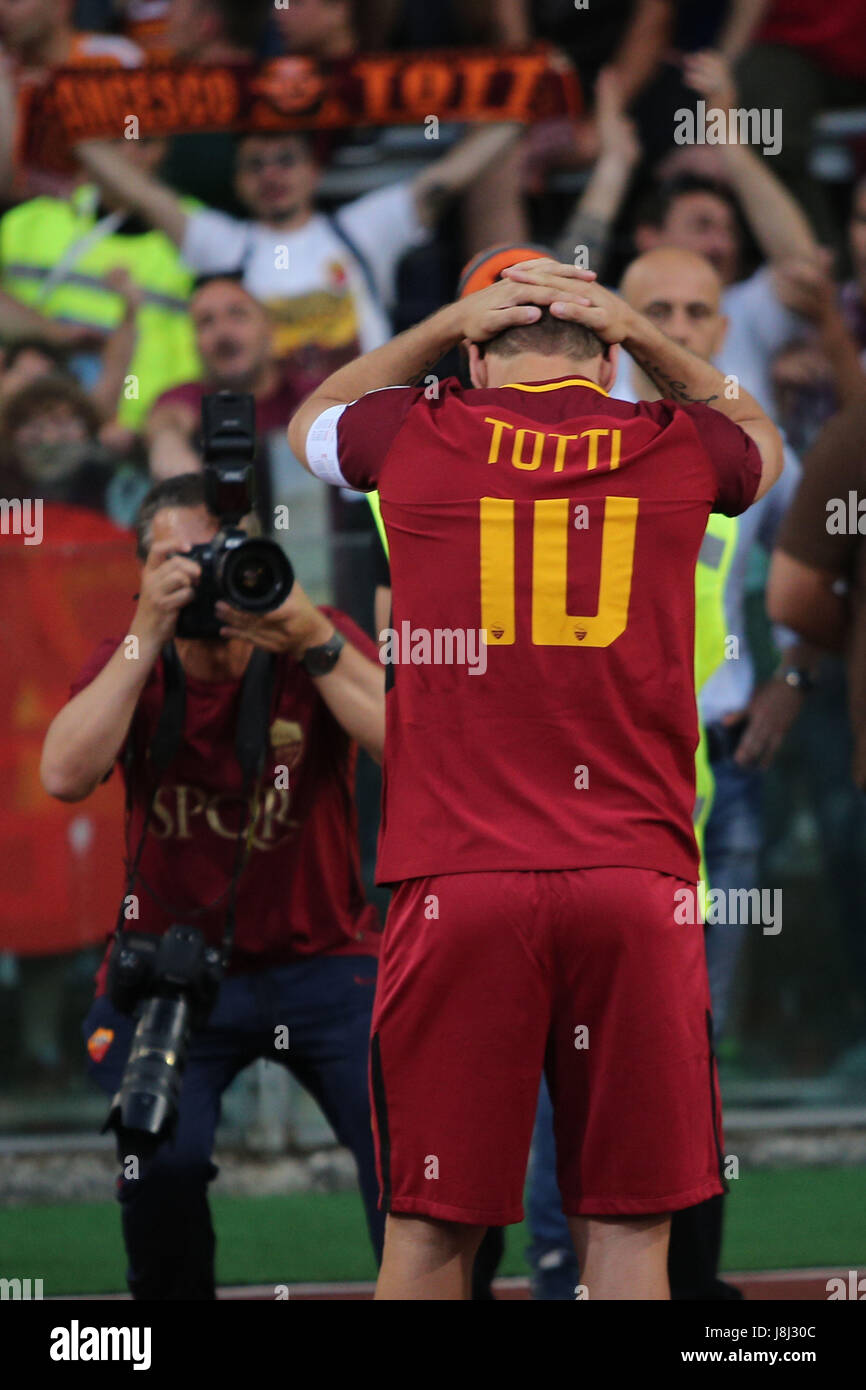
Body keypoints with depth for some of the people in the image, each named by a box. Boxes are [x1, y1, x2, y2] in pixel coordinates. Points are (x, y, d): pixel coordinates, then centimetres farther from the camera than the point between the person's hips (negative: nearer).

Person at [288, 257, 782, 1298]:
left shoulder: (419, 441, 5)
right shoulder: (678, 449, 7)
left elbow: (311, 420, 30)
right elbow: (761, 441, 34)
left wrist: (448, 322, 22)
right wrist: (643, 337, 23)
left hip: (458, 887, -1)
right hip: (636, 887, 1)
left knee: (429, 1229, 4)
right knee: (627, 1230, 3)